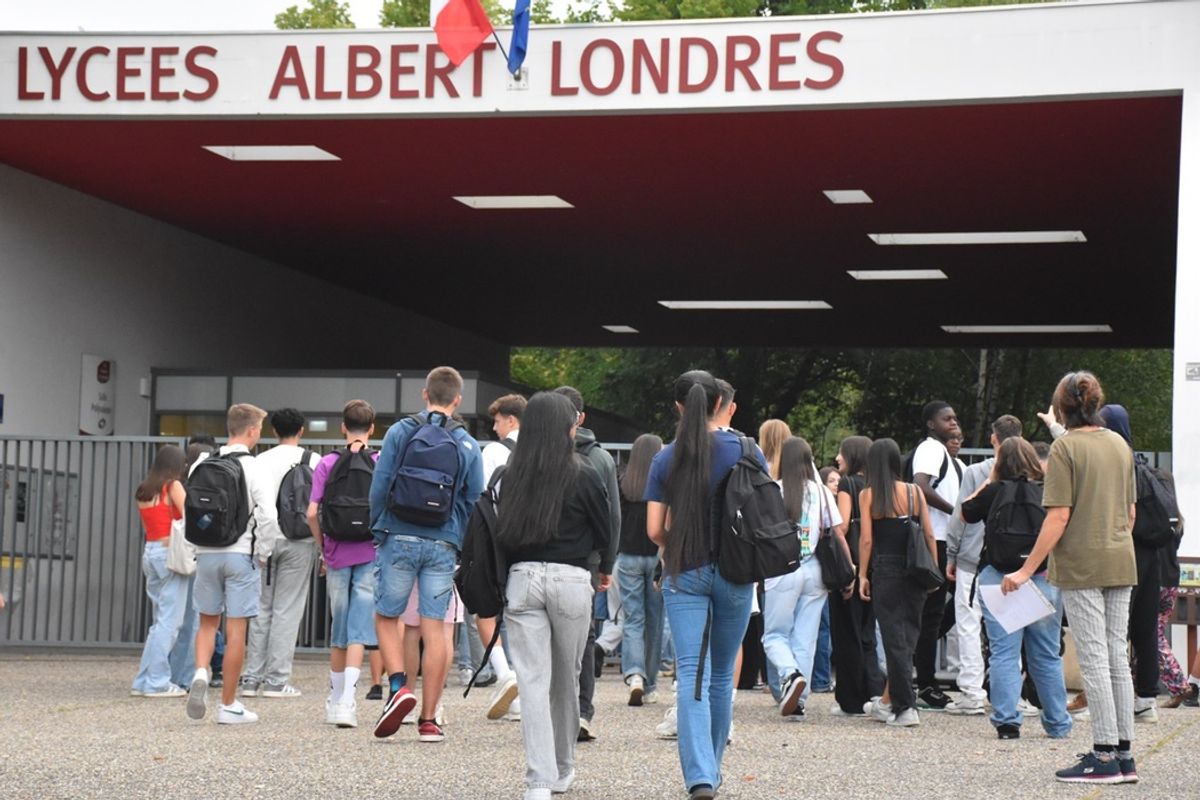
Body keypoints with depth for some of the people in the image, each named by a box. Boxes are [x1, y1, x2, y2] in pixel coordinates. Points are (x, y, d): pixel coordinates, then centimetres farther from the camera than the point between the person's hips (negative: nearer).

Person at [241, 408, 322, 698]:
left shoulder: (260, 461, 4)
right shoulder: (312, 461, -1)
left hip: (264, 540, 2)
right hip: (298, 542, -2)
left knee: (261, 609, 10)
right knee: (287, 610, 1)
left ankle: (252, 677, 9)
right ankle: (277, 680, 0)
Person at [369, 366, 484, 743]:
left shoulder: (400, 432, 0)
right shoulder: (468, 445, 5)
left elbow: (379, 486, -2)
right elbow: (474, 500, 7)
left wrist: (378, 531, 10)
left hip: (399, 539, -1)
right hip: (443, 546, 1)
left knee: (386, 617, 11)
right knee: (434, 627, 2)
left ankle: (398, 687, -11)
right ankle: (429, 720, 2)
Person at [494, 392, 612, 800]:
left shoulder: (512, 475, 2)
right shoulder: (583, 475, -3)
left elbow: (502, 528, 7)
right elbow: (603, 528, 7)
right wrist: (605, 568, 26)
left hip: (521, 578, 1)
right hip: (571, 579, -1)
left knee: (532, 681, -2)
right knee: (566, 678, 15)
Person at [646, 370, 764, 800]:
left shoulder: (666, 459, -2)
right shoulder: (747, 452, -2)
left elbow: (654, 529, -3)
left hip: (684, 574, -1)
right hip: (735, 573, 1)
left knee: (692, 675, -6)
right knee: (722, 675, 15)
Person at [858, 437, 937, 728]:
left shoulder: (868, 495, -3)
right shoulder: (914, 492, 4)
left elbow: (866, 539, -6)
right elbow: (929, 535, 3)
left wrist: (862, 575, 0)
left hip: (885, 570, -3)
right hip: (914, 570, 3)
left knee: (894, 637, 1)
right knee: (909, 633, 13)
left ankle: (905, 706, -2)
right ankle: (889, 698, 21)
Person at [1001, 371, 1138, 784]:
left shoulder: (1066, 447, -11)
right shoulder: (1120, 444, 9)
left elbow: (1059, 517, -15)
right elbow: (1130, 511, 14)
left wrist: (1026, 570, -12)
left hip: (1082, 564, -6)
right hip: (1121, 563, 6)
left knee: (1094, 658, -3)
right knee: (1117, 657, 11)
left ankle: (1105, 755, -2)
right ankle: (1124, 755, 13)